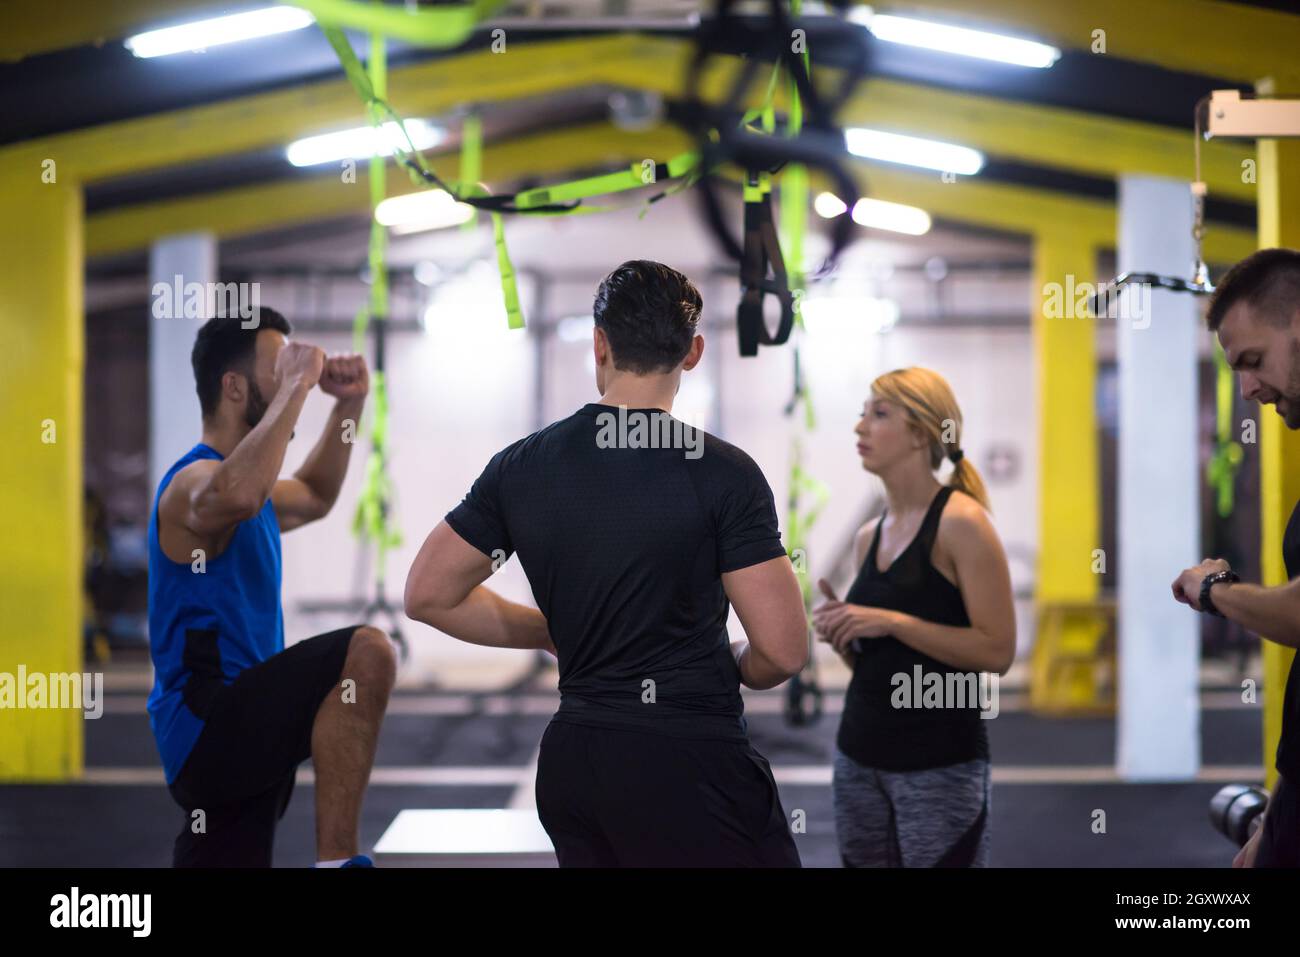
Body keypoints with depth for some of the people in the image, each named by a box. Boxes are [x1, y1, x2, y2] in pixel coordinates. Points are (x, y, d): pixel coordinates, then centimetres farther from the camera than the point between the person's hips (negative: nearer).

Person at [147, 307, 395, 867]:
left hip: (235, 734, 11)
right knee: (366, 654, -28)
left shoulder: (242, 481, 20)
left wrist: (349, 405, 29)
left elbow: (313, 498, 43)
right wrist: (296, 387, -29)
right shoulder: (195, 481, -13)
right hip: (209, 726, -11)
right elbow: (237, 494, -40)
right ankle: (337, 860, -29)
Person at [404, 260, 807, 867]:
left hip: (570, 762, 6)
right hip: (689, 766, -6)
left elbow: (428, 595, 13)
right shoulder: (722, 472, -9)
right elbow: (783, 652, -11)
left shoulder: (519, 467, 5)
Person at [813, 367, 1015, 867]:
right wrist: (842, 633, -2)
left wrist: (892, 622, -19)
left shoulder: (961, 523, -11)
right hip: (860, 754, 7)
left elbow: (997, 651, -16)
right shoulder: (869, 536, 10)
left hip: (941, 765, -7)